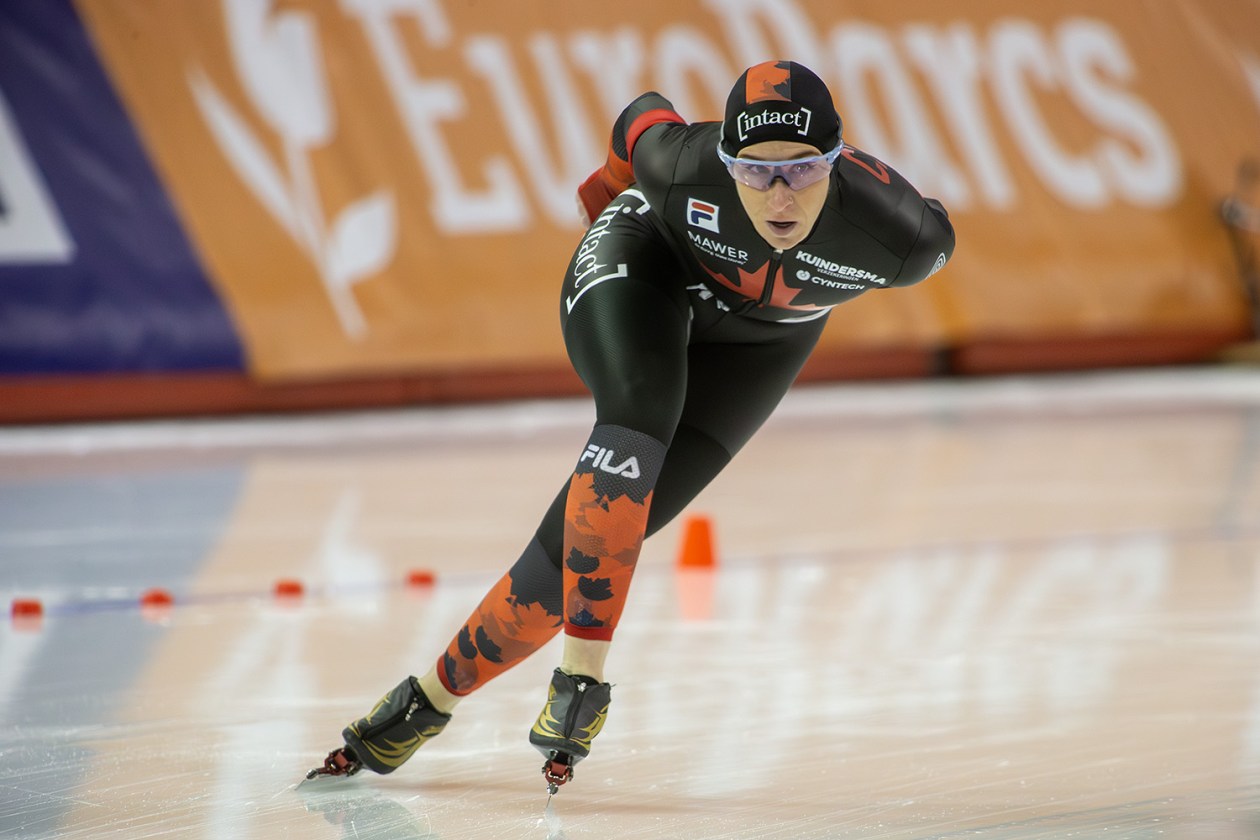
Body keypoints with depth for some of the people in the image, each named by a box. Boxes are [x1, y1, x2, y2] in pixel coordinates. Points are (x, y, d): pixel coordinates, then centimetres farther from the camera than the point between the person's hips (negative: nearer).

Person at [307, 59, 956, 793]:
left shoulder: (900, 239, -37)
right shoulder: (689, 163, -36)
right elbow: (643, 122, -12)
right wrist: (613, 185, 11)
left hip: (758, 337, 1)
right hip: (647, 263, -1)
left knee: (586, 539, -9)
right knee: (641, 415, -34)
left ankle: (439, 693, 1)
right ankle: (582, 673, -31)